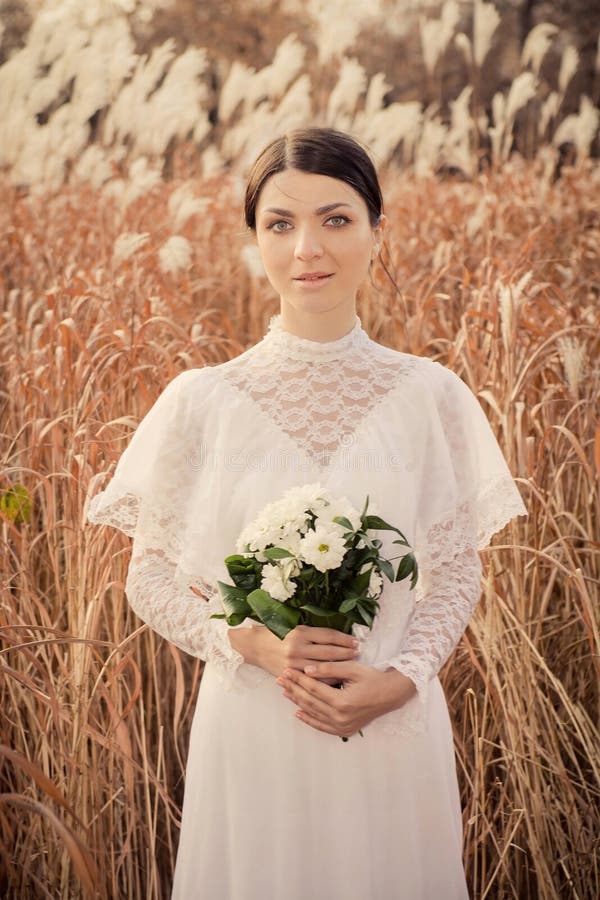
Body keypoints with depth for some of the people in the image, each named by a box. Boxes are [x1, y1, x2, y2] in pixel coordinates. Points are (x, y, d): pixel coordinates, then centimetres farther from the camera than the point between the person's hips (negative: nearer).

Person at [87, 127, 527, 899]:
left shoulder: (431, 396, -4)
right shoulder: (200, 402, -6)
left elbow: (455, 571, 3)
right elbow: (152, 578, 0)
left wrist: (401, 678, -14)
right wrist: (255, 644, -16)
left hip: (395, 732, 1)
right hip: (249, 728, 0)